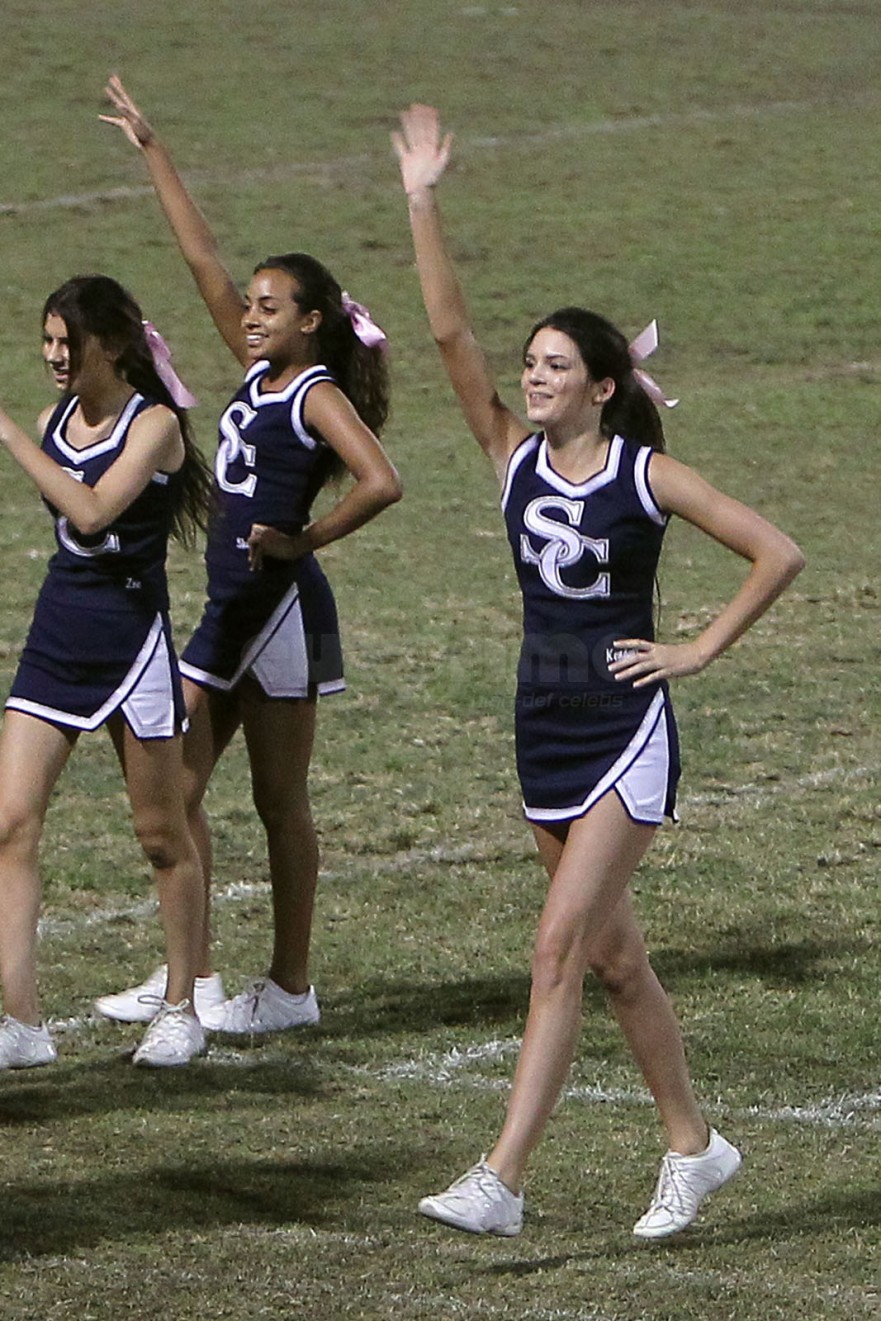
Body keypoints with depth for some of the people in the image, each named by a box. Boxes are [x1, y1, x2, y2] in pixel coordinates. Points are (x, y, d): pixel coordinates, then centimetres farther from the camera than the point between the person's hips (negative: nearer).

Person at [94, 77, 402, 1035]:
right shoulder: (260, 372, 10)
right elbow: (200, 256, 12)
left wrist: (301, 540, -17)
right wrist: (151, 153, 13)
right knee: (176, 785, 8)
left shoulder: (317, 395, -12)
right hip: (229, 606, 9)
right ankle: (190, 976, 14)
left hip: (280, 607, -9)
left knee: (280, 802, 0)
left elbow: (380, 483, -28)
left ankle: (290, 988, 9)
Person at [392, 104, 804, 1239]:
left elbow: (776, 556, -4)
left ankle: (500, 1182, -19)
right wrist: (422, 203, -10)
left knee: (559, 947, -14)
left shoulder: (647, 474, -7)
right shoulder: (516, 457, 5)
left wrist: (699, 651, -6)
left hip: (626, 729, -6)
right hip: (544, 725, 6)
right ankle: (692, 1146, 28)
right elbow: (449, 332, -4)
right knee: (612, 954, 13)